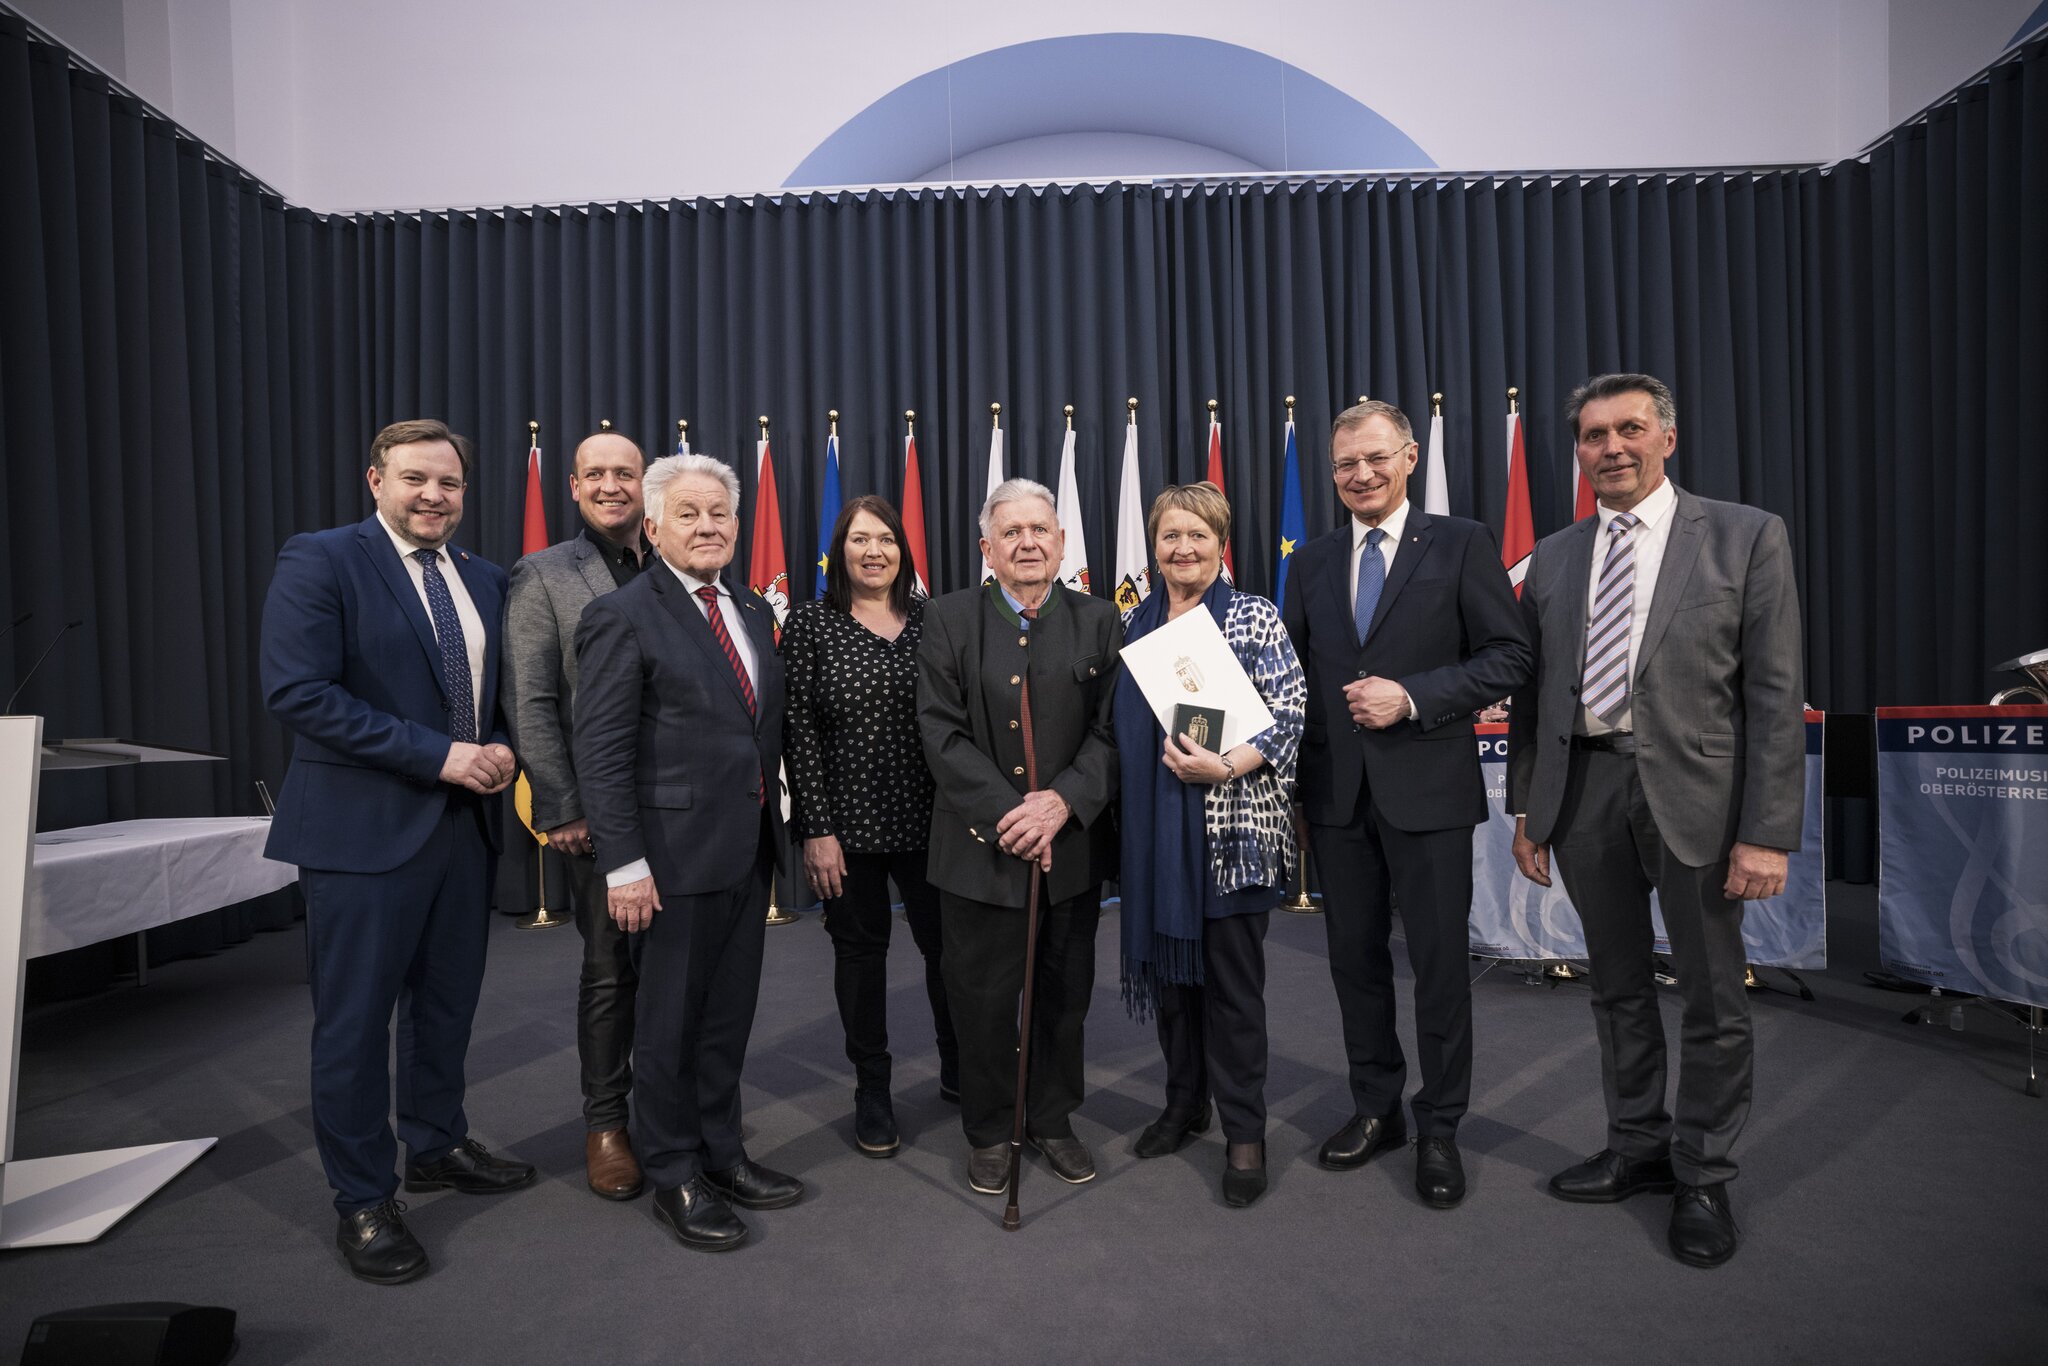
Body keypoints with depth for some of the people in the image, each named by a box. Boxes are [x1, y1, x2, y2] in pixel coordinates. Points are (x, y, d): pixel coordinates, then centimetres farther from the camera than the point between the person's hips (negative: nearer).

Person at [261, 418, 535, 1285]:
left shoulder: (484, 580, 11)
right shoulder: (318, 563, -9)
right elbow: (297, 692, -18)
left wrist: (500, 749, -4)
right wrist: (438, 755, -20)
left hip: (465, 822, 6)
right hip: (363, 826, -6)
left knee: (447, 1003, 18)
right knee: (355, 1018, 5)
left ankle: (437, 1148, 37)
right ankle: (364, 1202, 22)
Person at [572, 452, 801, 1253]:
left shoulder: (754, 612, 10)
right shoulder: (623, 617, -10)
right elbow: (601, 751, -14)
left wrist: (775, 832, 13)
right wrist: (623, 864, -18)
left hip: (749, 851, 7)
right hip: (676, 854, -6)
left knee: (729, 1014, 18)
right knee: (671, 1021, 9)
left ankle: (721, 1152, 36)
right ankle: (674, 1177, 27)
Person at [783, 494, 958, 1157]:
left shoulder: (929, 620, 4)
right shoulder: (810, 623, -3)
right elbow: (799, 730, -6)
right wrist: (817, 830, -9)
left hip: (927, 820, 2)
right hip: (848, 822, -2)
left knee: (946, 942, 8)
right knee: (860, 950, 12)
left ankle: (958, 1070, 32)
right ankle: (872, 1090, 30)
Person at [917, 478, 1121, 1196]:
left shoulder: (1098, 620, 4)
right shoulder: (949, 618, -1)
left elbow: (1111, 729, -3)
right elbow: (942, 732, -8)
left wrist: (1064, 801, -18)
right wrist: (1009, 812, -16)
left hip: (1073, 844, 2)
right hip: (981, 845, -1)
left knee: (1064, 994, 15)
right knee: (982, 997, 10)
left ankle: (1054, 1120, 36)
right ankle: (989, 1132, 31)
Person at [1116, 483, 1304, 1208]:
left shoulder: (1254, 617, -3)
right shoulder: (1135, 622, 10)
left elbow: (1290, 713, -9)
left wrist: (1225, 766, -23)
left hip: (1231, 829, -4)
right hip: (1154, 829, 5)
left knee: (1232, 979, 3)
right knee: (1168, 963, 14)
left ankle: (1245, 1133, 18)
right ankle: (1184, 1102, 33)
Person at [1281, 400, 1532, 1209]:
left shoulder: (1460, 544, -1)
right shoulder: (1311, 562, 11)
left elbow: (1508, 657, -5)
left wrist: (1412, 698, -18)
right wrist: (1293, 776, 2)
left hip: (1428, 790, -4)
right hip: (1337, 793, 4)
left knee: (1440, 965, 5)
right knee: (1355, 959, 13)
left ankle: (1439, 1131, 24)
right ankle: (1375, 1109, 32)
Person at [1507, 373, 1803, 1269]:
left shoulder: (1745, 537, -2)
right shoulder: (1552, 558, 9)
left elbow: (1774, 694, -7)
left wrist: (1768, 832, -12)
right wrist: (1526, 806, 8)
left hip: (1695, 790, -3)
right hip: (1584, 789, 3)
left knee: (1713, 1001, 8)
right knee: (1618, 988, 16)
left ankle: (1703, 1179, 28)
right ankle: (1638, 1148, 35)